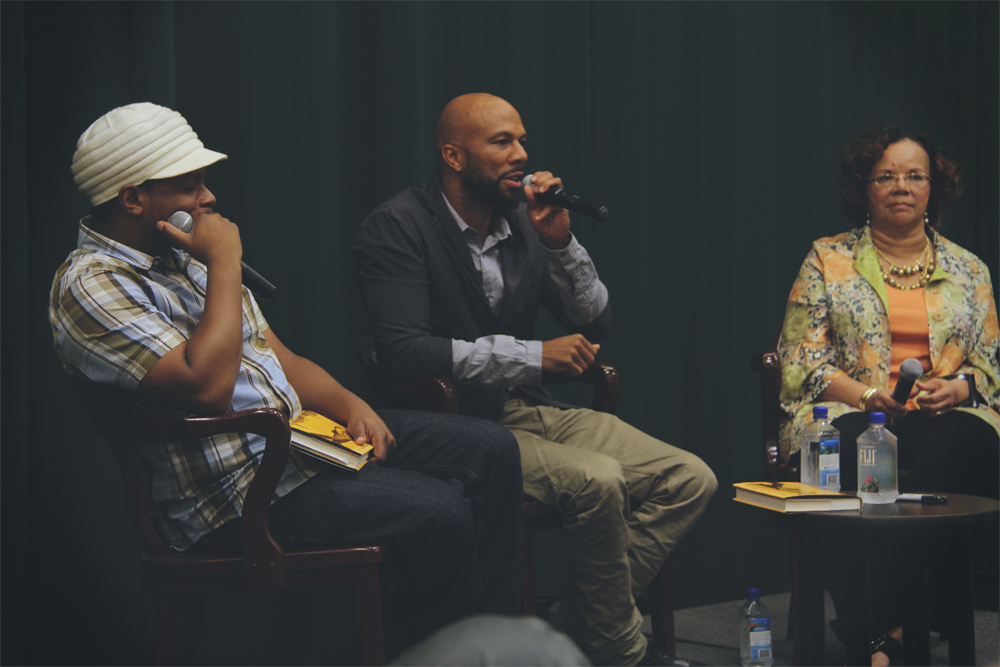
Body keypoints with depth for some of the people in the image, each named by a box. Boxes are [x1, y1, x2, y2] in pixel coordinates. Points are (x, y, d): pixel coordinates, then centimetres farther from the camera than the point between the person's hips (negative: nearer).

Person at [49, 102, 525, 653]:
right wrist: (225, 263, -18)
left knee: (490, 449, 1)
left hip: (301, 435, 10)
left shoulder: (184, 256, 15)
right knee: (437, 514, -26)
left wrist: (349, 406, -1)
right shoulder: (91, 285, -15)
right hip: (235, 491, -10)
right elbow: (206, 386, -27)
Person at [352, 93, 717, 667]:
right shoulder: (399, 227, -8)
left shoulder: (523, 224, 10)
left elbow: (597, 327, 12)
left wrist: (561, 243, -5)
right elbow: (403, 352, -21)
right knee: (597, 480, -31)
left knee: (689, 479, -7)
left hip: (531, 409, 8)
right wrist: (534, 356, -18)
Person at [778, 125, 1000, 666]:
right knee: (859, 452, -39)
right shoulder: (827, 261, 11)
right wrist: (867, 394, -12)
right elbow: (800, 359, 4)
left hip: (947, 417, 1)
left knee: (938, 455, -37)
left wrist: (957, 388, -7)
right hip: (849, 414, -1)